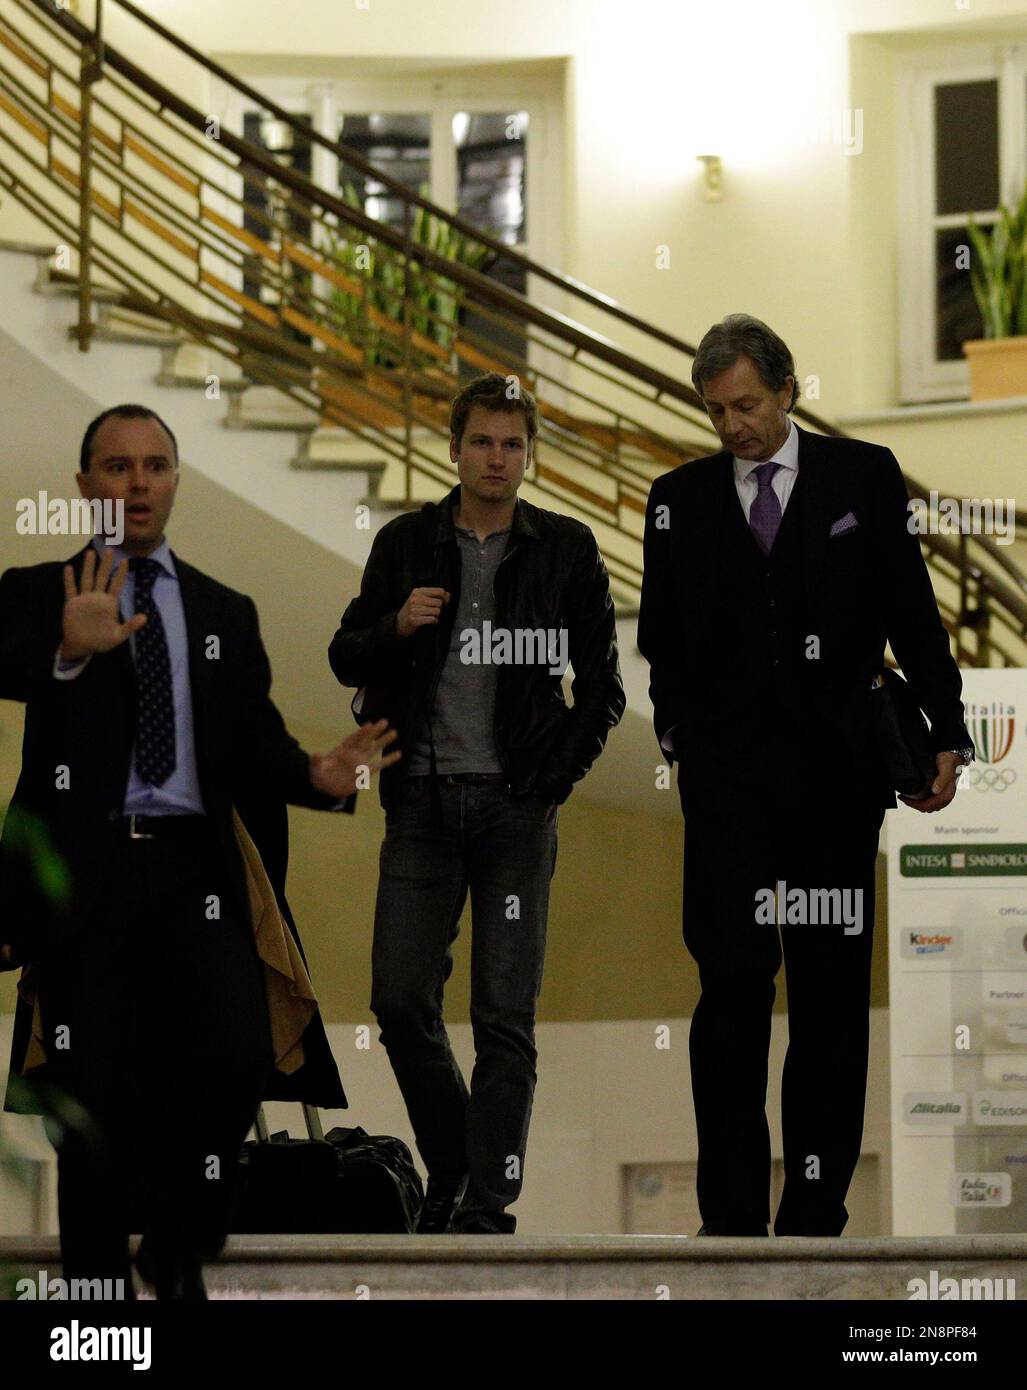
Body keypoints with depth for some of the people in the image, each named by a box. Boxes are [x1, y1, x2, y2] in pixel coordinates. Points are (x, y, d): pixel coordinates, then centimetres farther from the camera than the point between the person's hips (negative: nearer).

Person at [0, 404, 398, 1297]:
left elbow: (257, 743, 12)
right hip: (83, 872, -2)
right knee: (95, 1097, -2)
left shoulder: (225, 613, 18)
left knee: (238, 1052, -16)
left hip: (192, 866, 2)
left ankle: (180, 1250, 4)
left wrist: (316, 776, -11)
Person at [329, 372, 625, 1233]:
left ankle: (488, 1203, -1)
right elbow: (347, 659, 12)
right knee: (401, 1000, -2)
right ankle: (450, 1166, 18)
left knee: (505, 1015, -4)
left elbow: (602, 685, 9)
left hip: (516, 805, -2)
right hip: (424, 801, 2)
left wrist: (562, 768, -3)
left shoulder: (566, 550, 4)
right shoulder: (406, 545, 7)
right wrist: (395, 626, -9)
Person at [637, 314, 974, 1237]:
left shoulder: (863, 476, 4)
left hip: (837, 771, 0)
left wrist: (946, 731, -1)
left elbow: (911, 610, 5)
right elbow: (661, 636, 15)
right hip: (729, 775, 0)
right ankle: (732, 1212, -7)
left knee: (832, 990, 3)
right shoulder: (680, 499, 7)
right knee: (733, 980, -10)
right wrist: (682, 728, 2)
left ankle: (816, 1212, 8)